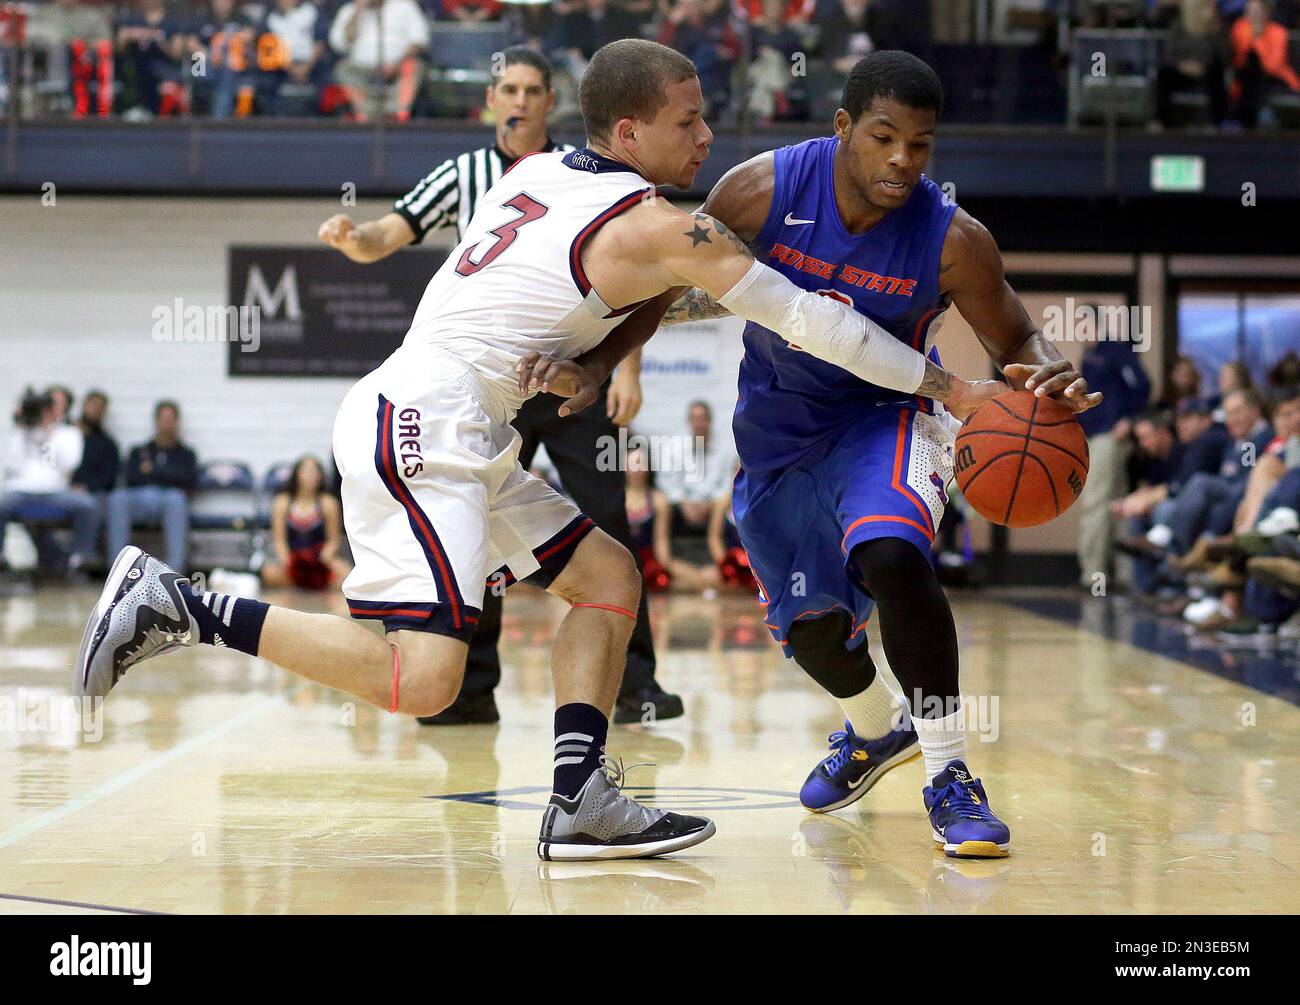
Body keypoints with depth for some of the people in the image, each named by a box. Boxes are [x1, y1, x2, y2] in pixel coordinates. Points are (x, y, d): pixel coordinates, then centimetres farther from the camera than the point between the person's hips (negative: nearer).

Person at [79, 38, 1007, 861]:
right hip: (418, 430, -10)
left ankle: (581, 802, 3)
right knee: (422, 680, -18)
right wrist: (946, 387, 0)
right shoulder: (661, 227, -9)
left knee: (608, 576, 13)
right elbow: (805, 318, -7)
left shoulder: (537, 175, 14)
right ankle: (182, 606, -11)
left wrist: (588, 368, 5)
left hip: (456, 442, 10)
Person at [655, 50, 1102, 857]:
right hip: (777, 425, 3)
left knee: (890, 557, -32)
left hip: (884, 417, -3)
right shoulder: (760, 192, -22)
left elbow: (1016, 343, -12)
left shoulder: (953, 242, -25)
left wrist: (1051, 374, -35)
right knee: (809, 622, 12)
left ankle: (948, 775, -18)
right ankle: (872, 732, 48)